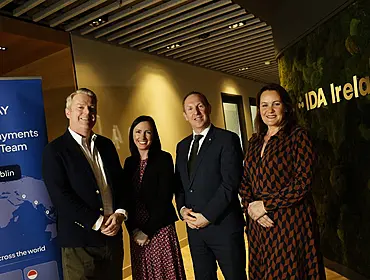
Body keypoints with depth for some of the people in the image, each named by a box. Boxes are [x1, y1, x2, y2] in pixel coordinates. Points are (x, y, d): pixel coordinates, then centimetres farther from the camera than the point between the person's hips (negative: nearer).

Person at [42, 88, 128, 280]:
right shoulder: (55, 150, -8)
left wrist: (120, 213, -8)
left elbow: (120, 183, 9)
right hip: (80, 242, -5)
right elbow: (61, 196, -14)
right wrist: (98, 222, -16)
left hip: (113, 235, 5)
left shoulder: (106, 145, 9)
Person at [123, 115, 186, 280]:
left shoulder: (164, 158, -9)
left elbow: (165, 198, -13)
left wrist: (148, 230, -11)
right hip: (136, 232, 4)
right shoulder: (129, 162, 6)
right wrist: (133, 229, -4)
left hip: (160, 229, -4)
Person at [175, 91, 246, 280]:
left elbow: (231, 182, -15)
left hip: (223, 226, -5)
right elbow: (179, 184, 14)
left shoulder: (227, 139, -7)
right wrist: (182, 209, -3)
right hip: (194, 226, 6)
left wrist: (207, 215, -16)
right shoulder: (182, 146, 12)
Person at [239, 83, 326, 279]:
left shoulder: (297, 136, -7)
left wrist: (265, 205, -14)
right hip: (260, 223, 5)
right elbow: (245, 181, 9)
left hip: (291, 221, -5)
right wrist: (250, 207, -8)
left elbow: (303, 181, -15)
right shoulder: (255, 141, 10)